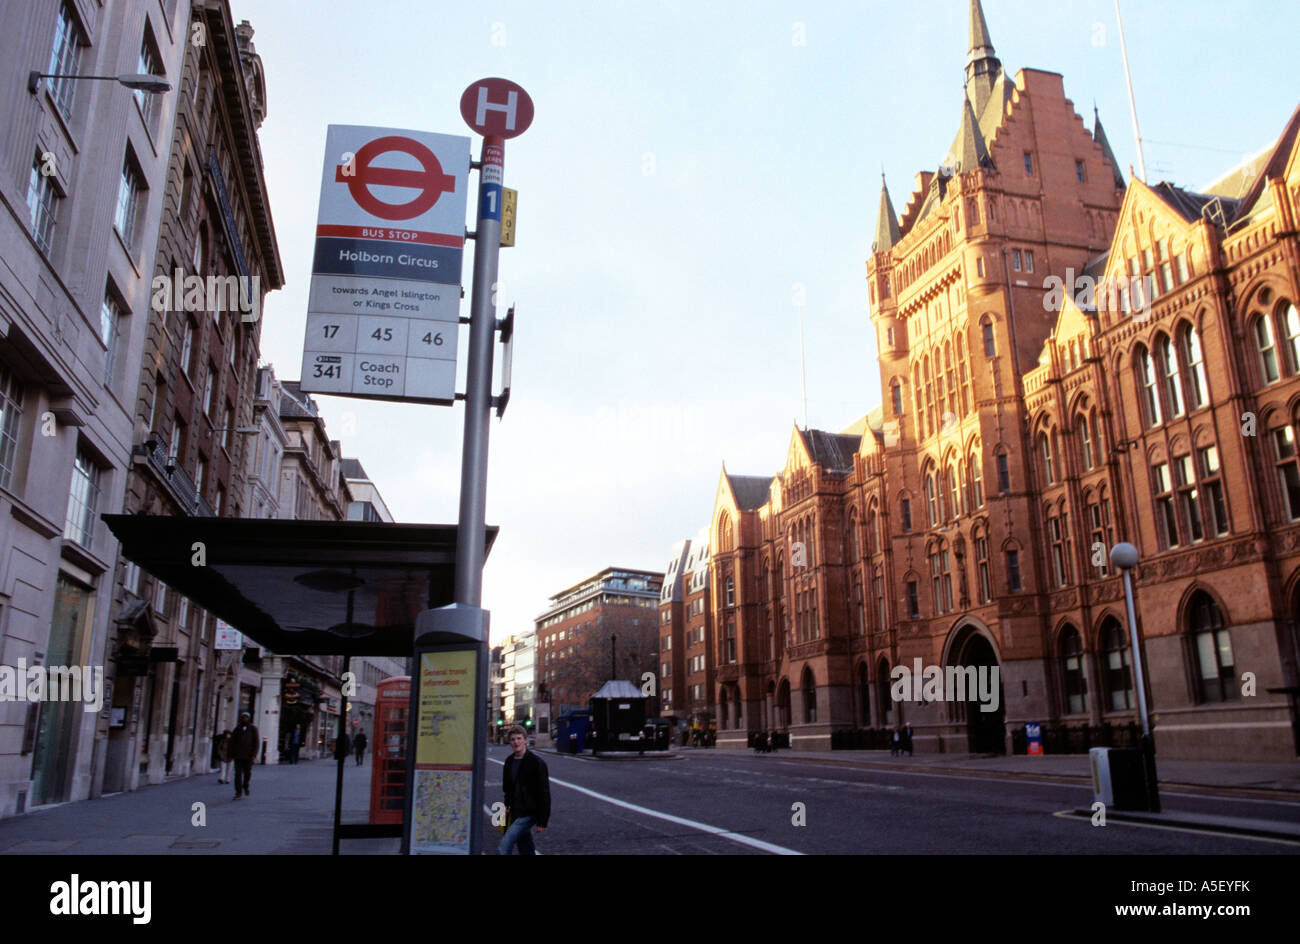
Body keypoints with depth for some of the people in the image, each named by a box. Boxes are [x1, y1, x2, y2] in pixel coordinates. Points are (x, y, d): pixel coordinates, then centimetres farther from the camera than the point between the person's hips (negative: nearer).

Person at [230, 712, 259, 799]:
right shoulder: (237, 728, 6)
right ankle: (238, 792, 0)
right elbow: (232, 742, 8)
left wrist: (254, 754, -10)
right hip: (238, 755, 1)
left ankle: (245, 786, 31)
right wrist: (231, 755, 3)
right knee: (238, 773, -4)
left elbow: (256, 742, -1)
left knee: (247, 772, 4)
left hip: (248, 755, -1)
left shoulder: (253, 728, 0)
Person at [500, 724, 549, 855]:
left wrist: (542, 822, -16)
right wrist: (507, 804, 7)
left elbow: (544, 794, -14)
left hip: (528, 814, -7)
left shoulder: (537, 763, -14)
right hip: (514, 813, 7)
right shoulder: (509, 761, 7)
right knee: (526, 849, 13)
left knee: (505, 845, -16)